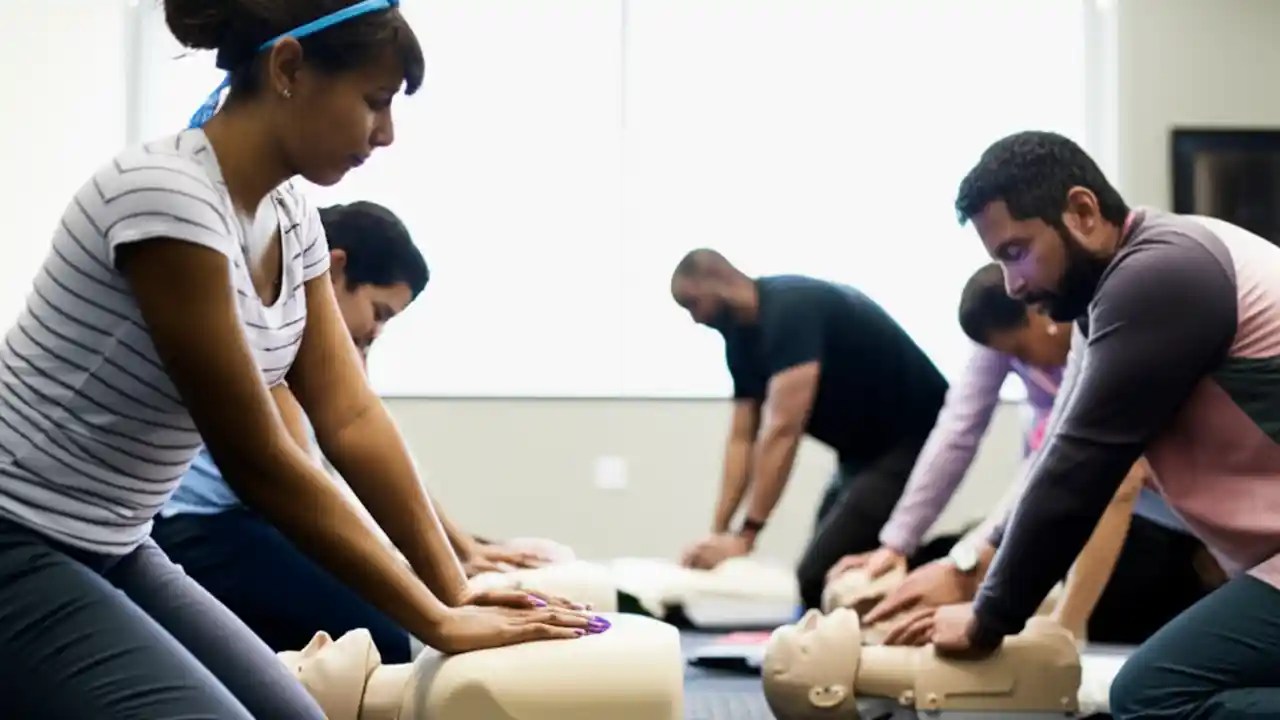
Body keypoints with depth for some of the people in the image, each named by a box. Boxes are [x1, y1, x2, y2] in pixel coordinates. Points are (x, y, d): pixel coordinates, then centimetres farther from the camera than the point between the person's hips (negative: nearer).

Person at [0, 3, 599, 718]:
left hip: (116, 552, 9)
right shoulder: (167, 195, -25)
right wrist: (437, 621, -18)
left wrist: (457, 590, -4)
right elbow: (257, 460, -23)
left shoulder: (291, 216, 3)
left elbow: (352, 416, 3)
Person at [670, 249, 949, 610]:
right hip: (863, 448, 10)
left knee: (818, 579, -16)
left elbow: (783, 428, -30)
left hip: (913, 442, -10)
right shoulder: (742, 333, 6)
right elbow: (743, 438, 7)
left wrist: (745, 536, -30)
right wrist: (718, 531, -3)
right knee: (825, 574, 9)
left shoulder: (792, 307, -23)